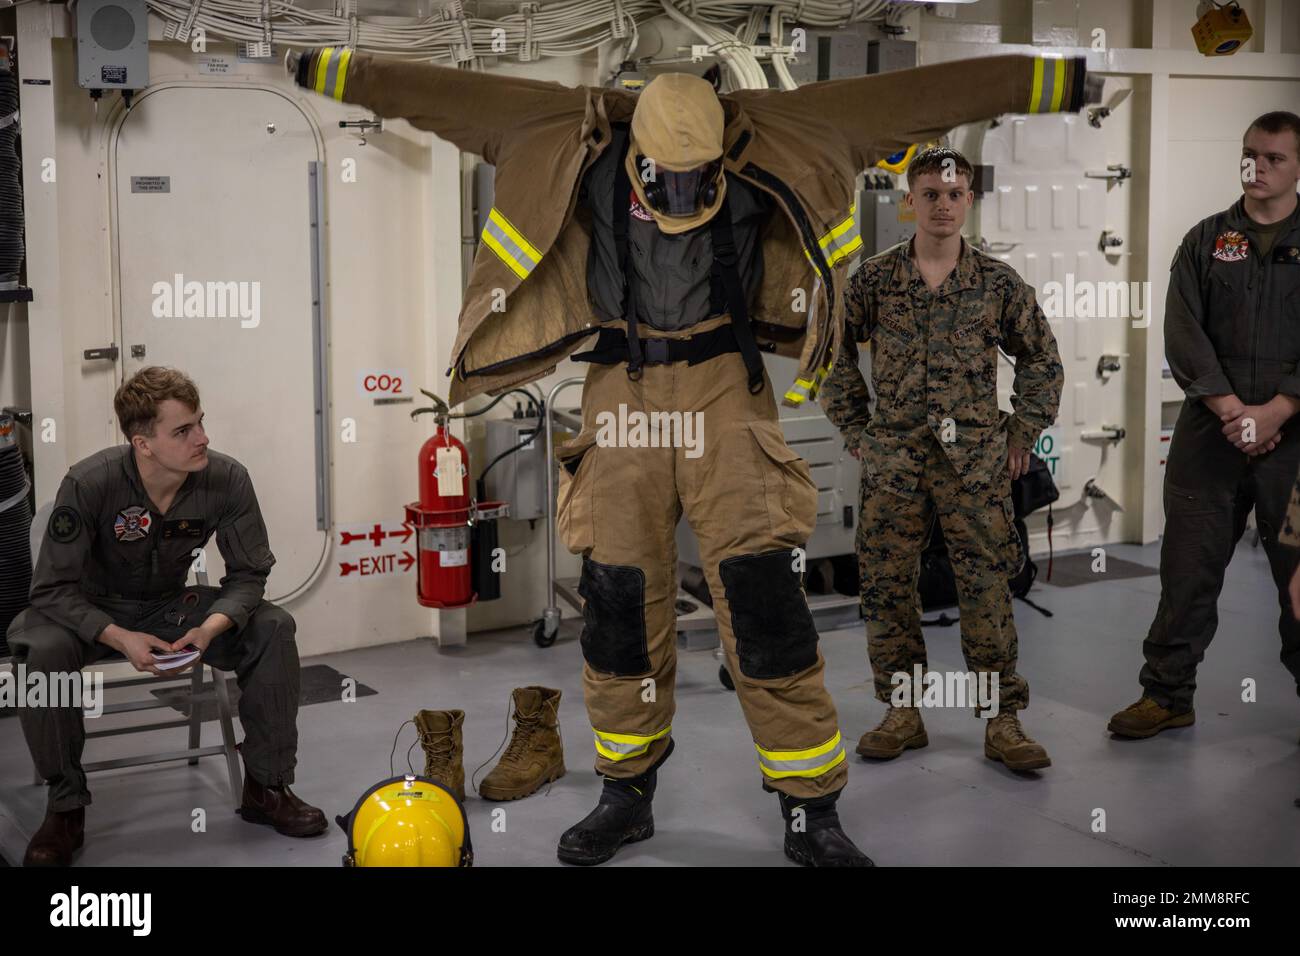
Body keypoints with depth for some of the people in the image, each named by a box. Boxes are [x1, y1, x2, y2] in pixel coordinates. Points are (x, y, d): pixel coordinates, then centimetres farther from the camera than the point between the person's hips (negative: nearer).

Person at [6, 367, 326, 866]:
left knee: (273, 628, -20)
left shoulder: (227, 479, -20)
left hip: (172, 605, 3)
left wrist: (211, 627, -31)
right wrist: (119, 638, -35)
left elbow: (249, 574, -11)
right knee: (41, 649, -34)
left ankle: (266, 787, -5)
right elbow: (52, 589, -21)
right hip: (94, 612, -2)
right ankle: (66, 806, -14)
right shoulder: (89, 484, -27)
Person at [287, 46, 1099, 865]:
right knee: (618, 597, 4)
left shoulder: (758, 149, -5)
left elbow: (901, 99, -5)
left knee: (763, 594, -9)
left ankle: (813, 813, 3)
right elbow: (454, 94, 3)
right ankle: (627, 794, 22)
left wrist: (1055, 81, -5)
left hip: (725, 391, -2)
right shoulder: (584, 146, -2)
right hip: (624, 394, 2)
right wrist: (334, 70, 6)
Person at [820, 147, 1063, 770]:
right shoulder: (873, 280, 3)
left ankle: (1003, 722, 8)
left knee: (987, 590, -1)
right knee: (886, 588, 4)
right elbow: (833, 355, 12)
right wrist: (855, 430, 7)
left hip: (976, 461, -1)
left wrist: (1022, 434, 7)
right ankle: (902, 713, 18)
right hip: (892, 460, 1)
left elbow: (1042, 360, 13)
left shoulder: (998, 283, 3)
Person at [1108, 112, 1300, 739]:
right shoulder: (1205, 241, 9)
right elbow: (1183, 335, -1)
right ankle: (1167, 696, 15)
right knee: (1188, 569, 4)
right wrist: (1231, 410, -11)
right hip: (1209, 431, 1)